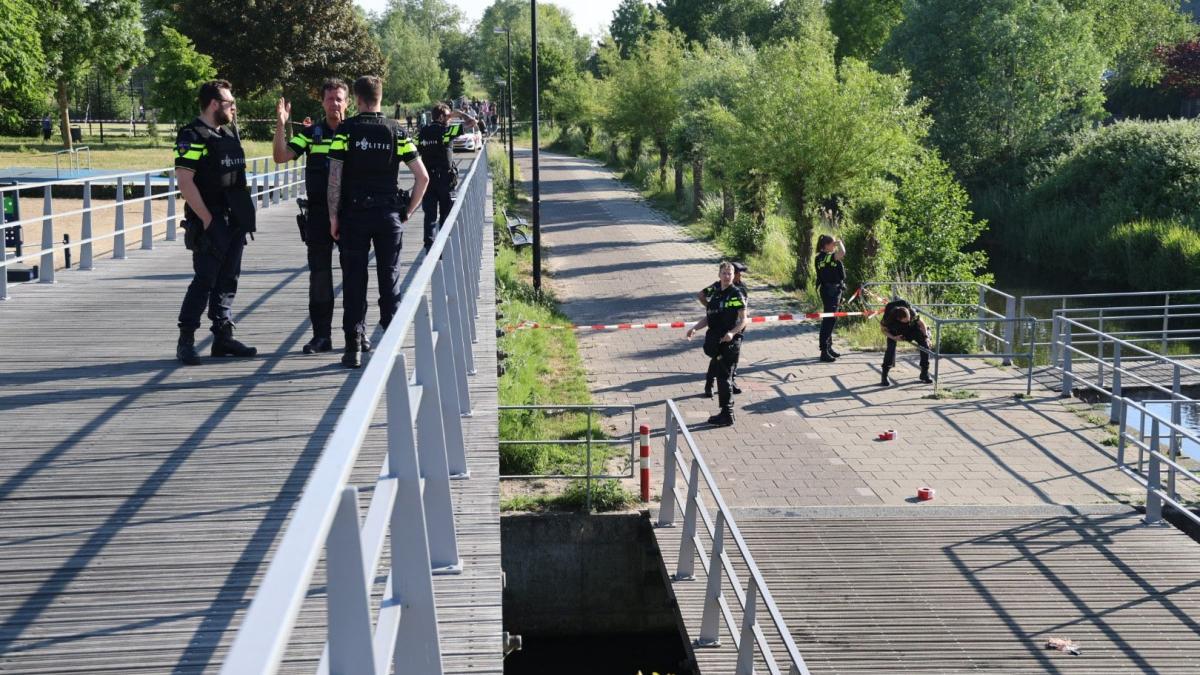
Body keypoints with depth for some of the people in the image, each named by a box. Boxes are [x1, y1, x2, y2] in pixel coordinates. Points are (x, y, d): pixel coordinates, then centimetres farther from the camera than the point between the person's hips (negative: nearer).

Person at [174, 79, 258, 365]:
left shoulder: (228, 136, 16)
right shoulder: (192, 137, -11)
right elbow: (185, 182, -18)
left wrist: (243, 217, 14)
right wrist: (207, 219, -18)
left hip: (235, 224, 8)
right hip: (210, 225, -8)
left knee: (227, 282, 10)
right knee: (204, 282, -7)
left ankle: (223, 338, 17)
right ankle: (185, 342, -1)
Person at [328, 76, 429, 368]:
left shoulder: (346, 130, -4)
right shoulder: (396, 132, 2)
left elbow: (334, 177, -8)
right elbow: (423, 176, -1)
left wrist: (333, 215, -1)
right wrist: (408, 211, 7)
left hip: (354, 215, -1)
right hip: (390, 216, 2)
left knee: (355, 282, 3)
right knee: (389, 281, 8)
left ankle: (353, 347, 2)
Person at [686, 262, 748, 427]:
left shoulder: (737, 294, -8)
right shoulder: (716, 294, 15)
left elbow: (743, 319, -13)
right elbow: (708, 318, 21)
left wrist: (732, 333, -28)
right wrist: (695, 328, 5)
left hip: (729, 342, -8)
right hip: (716, 342, 8)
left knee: (723, 377, -7)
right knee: (720, 376, 12)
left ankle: (727, 415, 0)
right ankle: (725, 413, 20)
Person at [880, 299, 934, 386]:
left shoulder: (911, 312, -38)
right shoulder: (888, 318, -40)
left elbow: (921, 323, -18)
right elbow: (883, 329, -18)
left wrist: (926, 337, -28)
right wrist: (893, 337, -31)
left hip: (911, 327, 2)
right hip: (894, 330, -2)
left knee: (924, 344, -10)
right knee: (891, 347, -24)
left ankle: (924, 374, 5)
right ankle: (884, 377, -13)